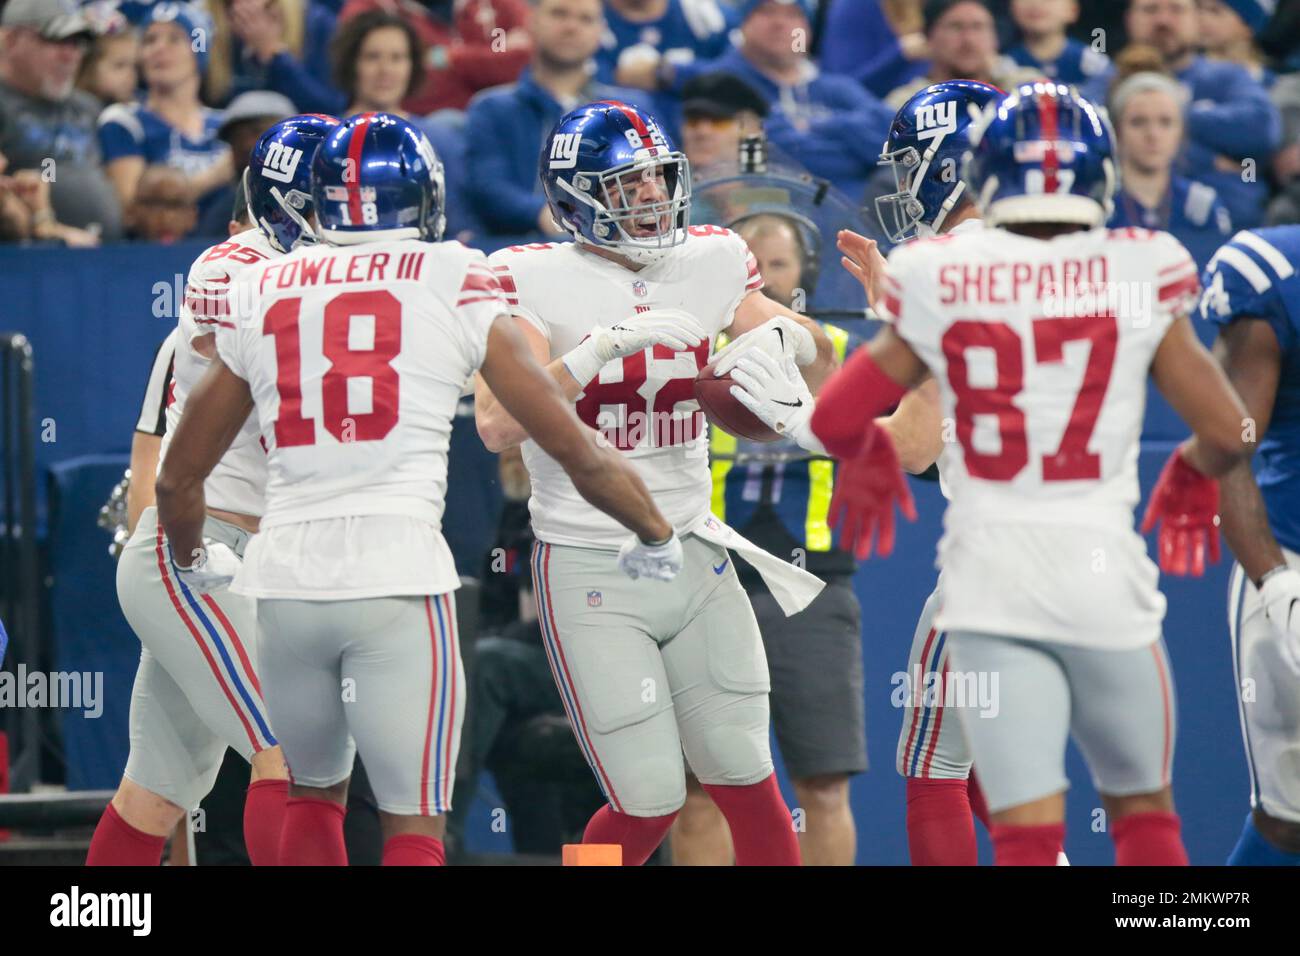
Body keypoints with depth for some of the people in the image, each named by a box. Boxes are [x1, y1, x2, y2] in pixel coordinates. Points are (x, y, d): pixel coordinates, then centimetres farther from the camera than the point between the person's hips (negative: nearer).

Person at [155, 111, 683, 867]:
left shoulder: (260, 295, 12)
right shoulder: (455, 285, 2)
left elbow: (180, 478, 21)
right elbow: (574, 448, 4)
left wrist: (194, 559, 42)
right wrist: (656, 536, 21)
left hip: (288, 578, 4)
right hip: (400, 578, -3)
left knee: (316, 790, 24)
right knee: (414, 822, 0)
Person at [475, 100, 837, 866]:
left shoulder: (707, 265, 5)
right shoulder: (535, 281, -9)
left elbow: (822, 366, 13)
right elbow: (499, 424, -23)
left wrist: (781, 334, -10)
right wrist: (609, 344, -29)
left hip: (695, 562, 5)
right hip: (590, 571, -5)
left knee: (748, 786, 5)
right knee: (650, 804, -6)